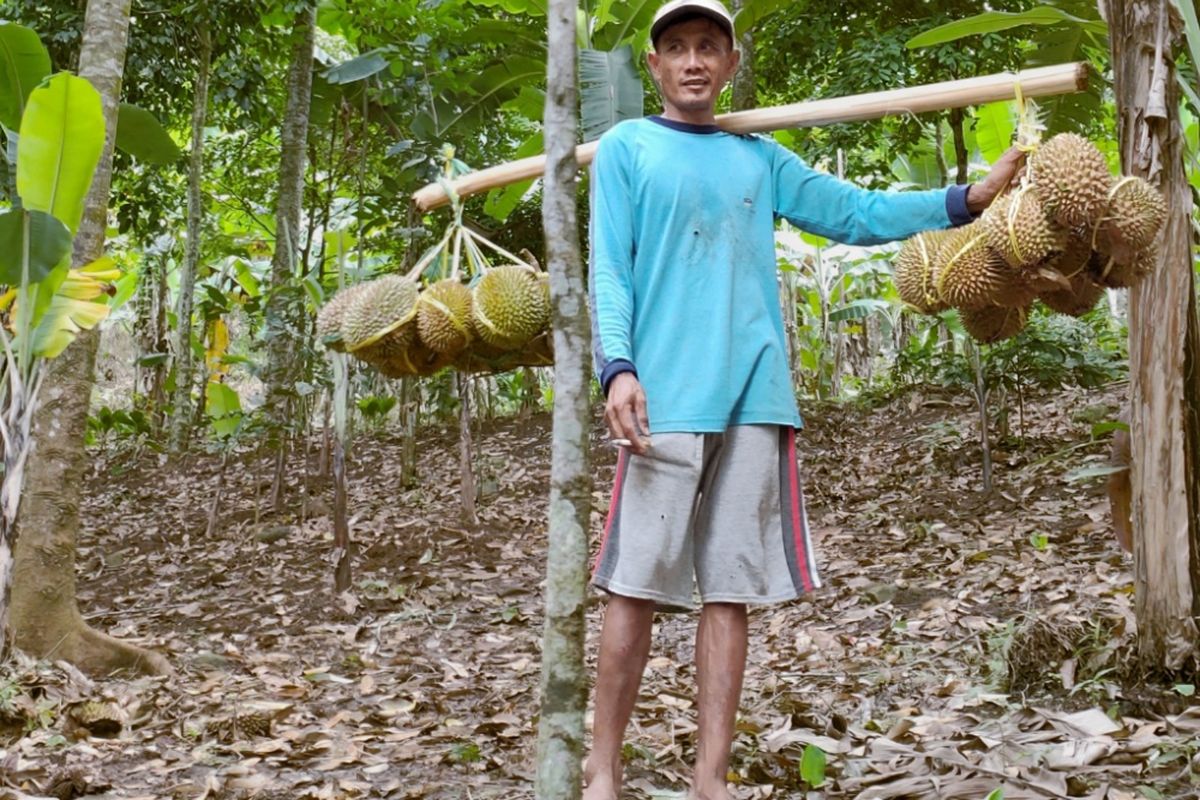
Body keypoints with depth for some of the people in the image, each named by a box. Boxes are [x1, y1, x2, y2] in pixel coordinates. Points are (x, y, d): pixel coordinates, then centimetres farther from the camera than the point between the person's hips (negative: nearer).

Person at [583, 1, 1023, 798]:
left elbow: (859, 212, 18)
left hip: (755, 400, 4)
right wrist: (618, 367, -14)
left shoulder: (760, 157, 20)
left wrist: (966, 199, 9)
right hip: (666, 398, -3)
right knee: (636, 586, -4)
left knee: (732, 590, 3)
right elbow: (608, 271, 1)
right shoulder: (626, 148, 9)